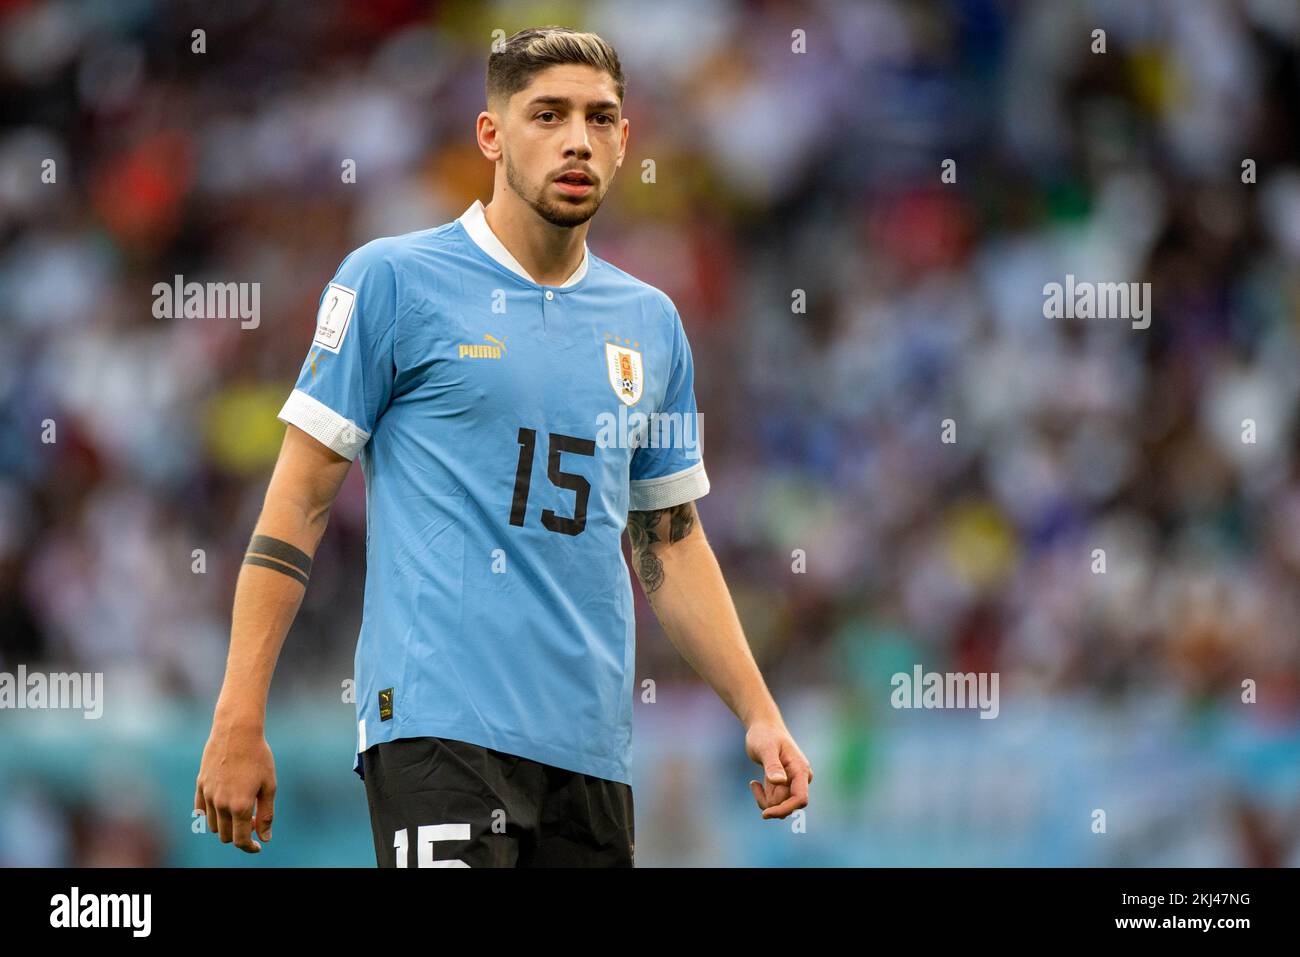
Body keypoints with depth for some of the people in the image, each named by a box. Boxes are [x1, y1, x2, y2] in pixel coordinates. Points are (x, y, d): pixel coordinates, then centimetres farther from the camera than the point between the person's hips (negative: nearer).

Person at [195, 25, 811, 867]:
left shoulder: (651, 323, 15)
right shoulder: (393, 280, 0)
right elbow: (300, 501, -2)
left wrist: (760, 714, 13)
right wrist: (240, 720, -8)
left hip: (591, 749, 6)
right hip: (439, 726, -6)